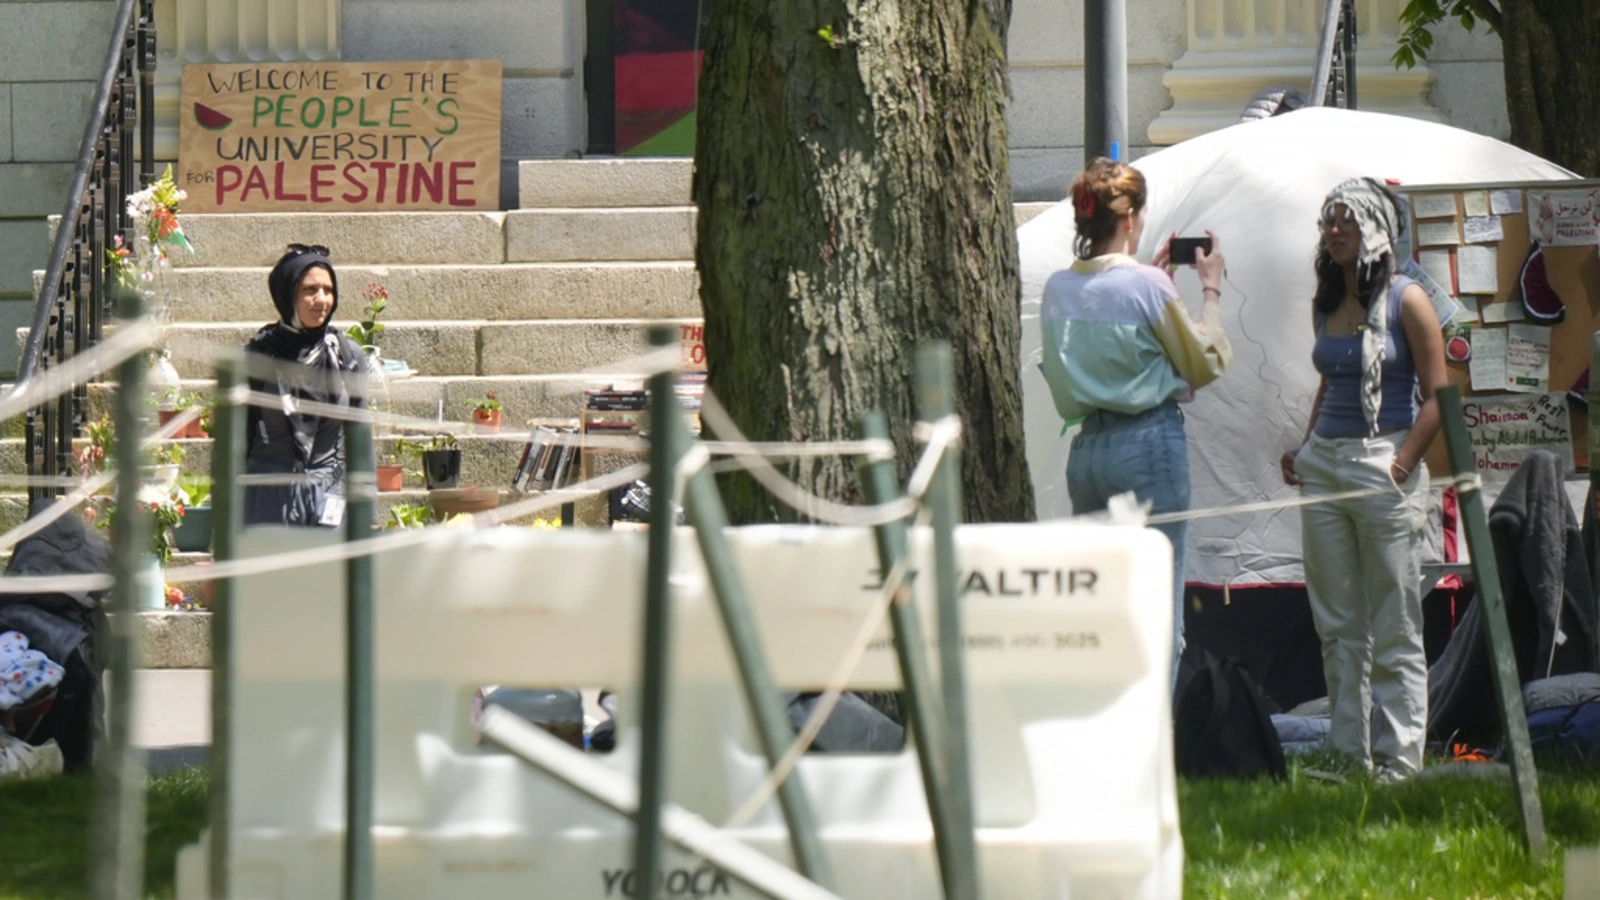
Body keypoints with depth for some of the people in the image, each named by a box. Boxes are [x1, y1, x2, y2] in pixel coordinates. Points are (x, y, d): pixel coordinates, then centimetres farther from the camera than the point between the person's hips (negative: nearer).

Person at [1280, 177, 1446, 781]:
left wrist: (1402, 463, -17)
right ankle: (1349, 755, 12)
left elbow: (1437, 396, -7)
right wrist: (1307, 450, 11)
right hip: (1324, 466, 6)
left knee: (1394, 630, -4)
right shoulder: (1325, 305, 13)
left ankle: (1400, 760, -2)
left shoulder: (1405, 300, -5)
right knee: (1337, 627, 8)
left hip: (1384, 466, -6)